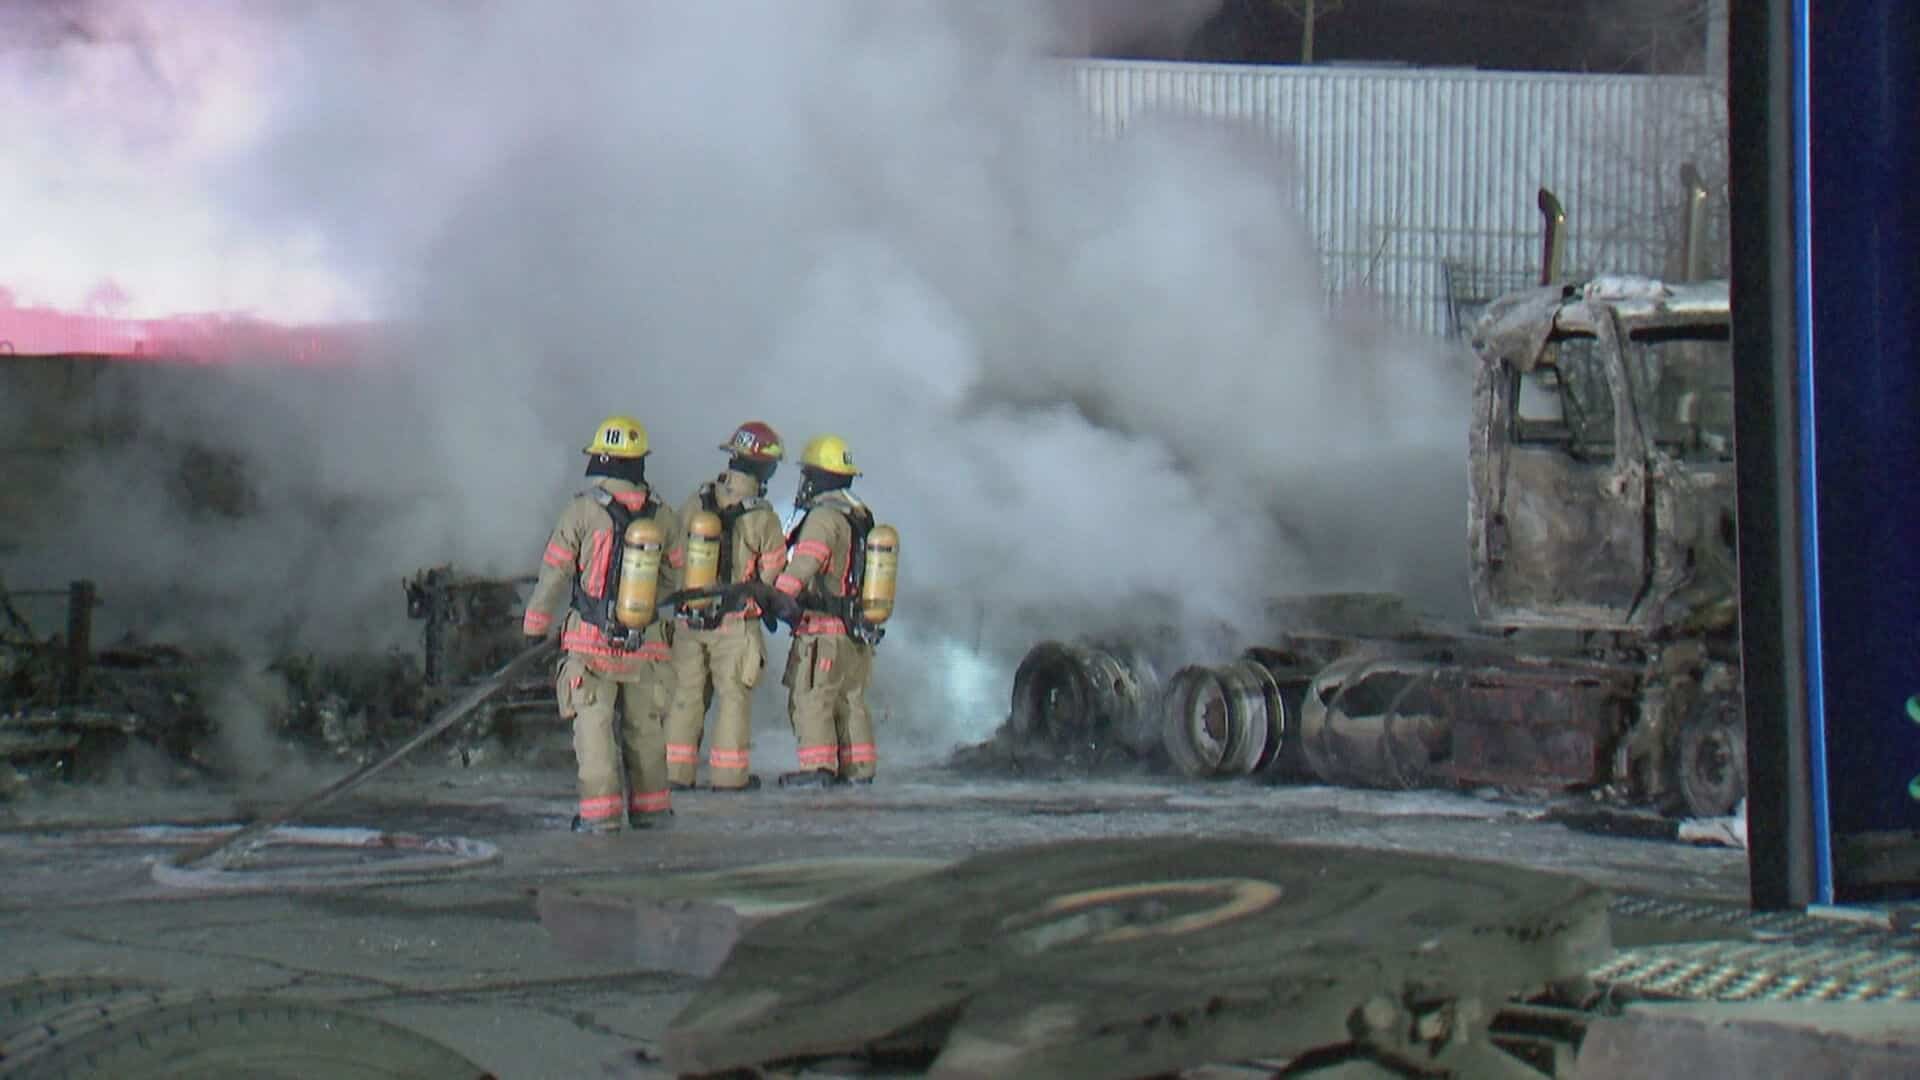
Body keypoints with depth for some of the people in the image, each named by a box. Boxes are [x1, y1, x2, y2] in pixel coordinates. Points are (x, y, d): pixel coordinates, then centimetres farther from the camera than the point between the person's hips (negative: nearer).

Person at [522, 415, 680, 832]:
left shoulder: (582, 510, -7)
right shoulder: (662, 516, 3)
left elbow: (553, 574, -3)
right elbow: (676, 578, 11)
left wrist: (534, 626, 7)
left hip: (593, 641, -3)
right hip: (648, 641, 3)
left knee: (594, 726, 0)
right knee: (645, 727, 13)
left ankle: (600, 811, -5)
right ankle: (650, 808, 20)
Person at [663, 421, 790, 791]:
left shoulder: (694, 504, -2)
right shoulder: (762, 518, -12)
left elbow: (673, 557, 5)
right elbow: (773, 574, -4)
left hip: (689, 618, 3)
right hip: (736, 622, -3)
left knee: (686, 692, 12)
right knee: (734, 695, 6)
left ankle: (676, 770, 13)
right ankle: (729, 774, 7)